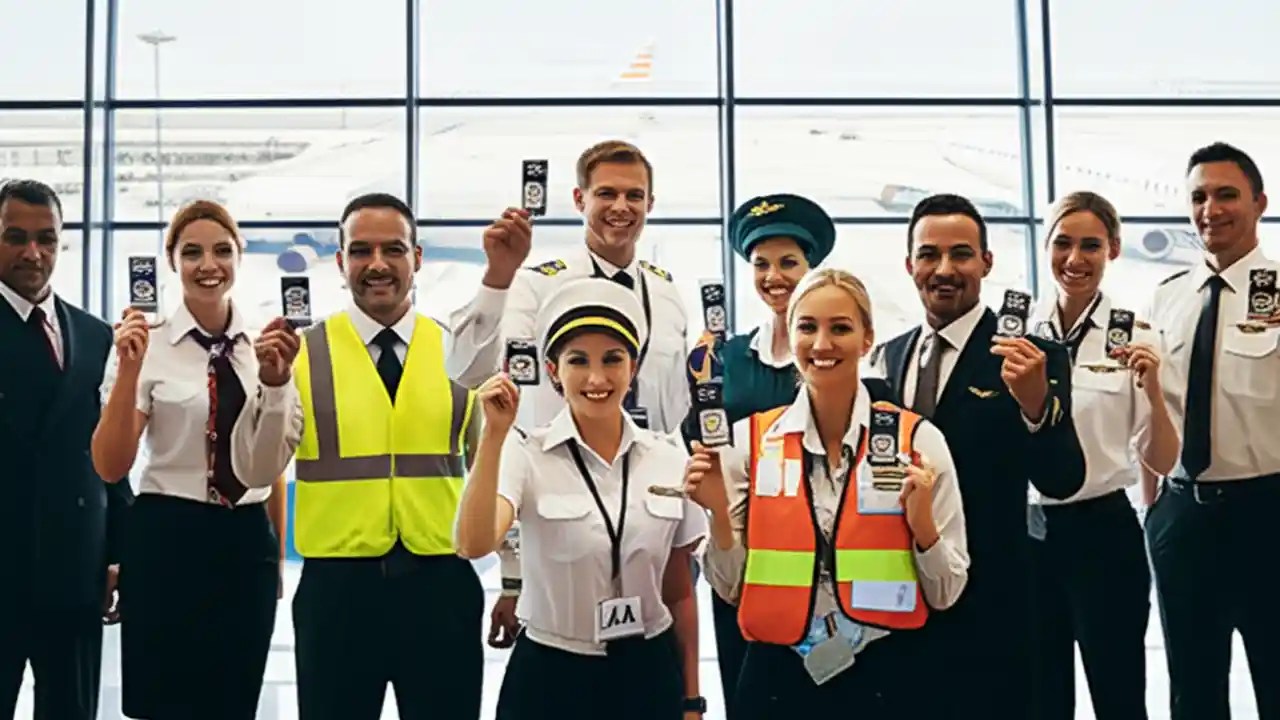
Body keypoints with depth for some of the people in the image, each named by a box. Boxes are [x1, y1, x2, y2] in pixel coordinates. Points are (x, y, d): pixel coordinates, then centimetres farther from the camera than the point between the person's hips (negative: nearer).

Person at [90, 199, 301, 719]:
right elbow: (110, 467, -9)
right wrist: (129, 368, -21)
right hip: (167, 541, -3)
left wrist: (275, 380, -16)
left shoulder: (270, 344, 3)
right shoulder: (145, 343, -6)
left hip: (248, 543, 4)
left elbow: (267, 468, -2)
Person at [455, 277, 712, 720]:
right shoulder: (526, 455, -10)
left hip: (649, 673, 2)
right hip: (550, 675, -2)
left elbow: (678, 592, 6)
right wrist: (494, 435, -30)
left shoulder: (670, 460, -2)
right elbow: (473, 545, -27)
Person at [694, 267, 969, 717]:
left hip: (883, 677, 0)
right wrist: (719, 513, -13)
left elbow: (944, 593, 0)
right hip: (776, 678, 1)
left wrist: (922, 520, -16)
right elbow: (731, 588, 3)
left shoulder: (918, 440, -5)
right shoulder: (747, 440, -2)